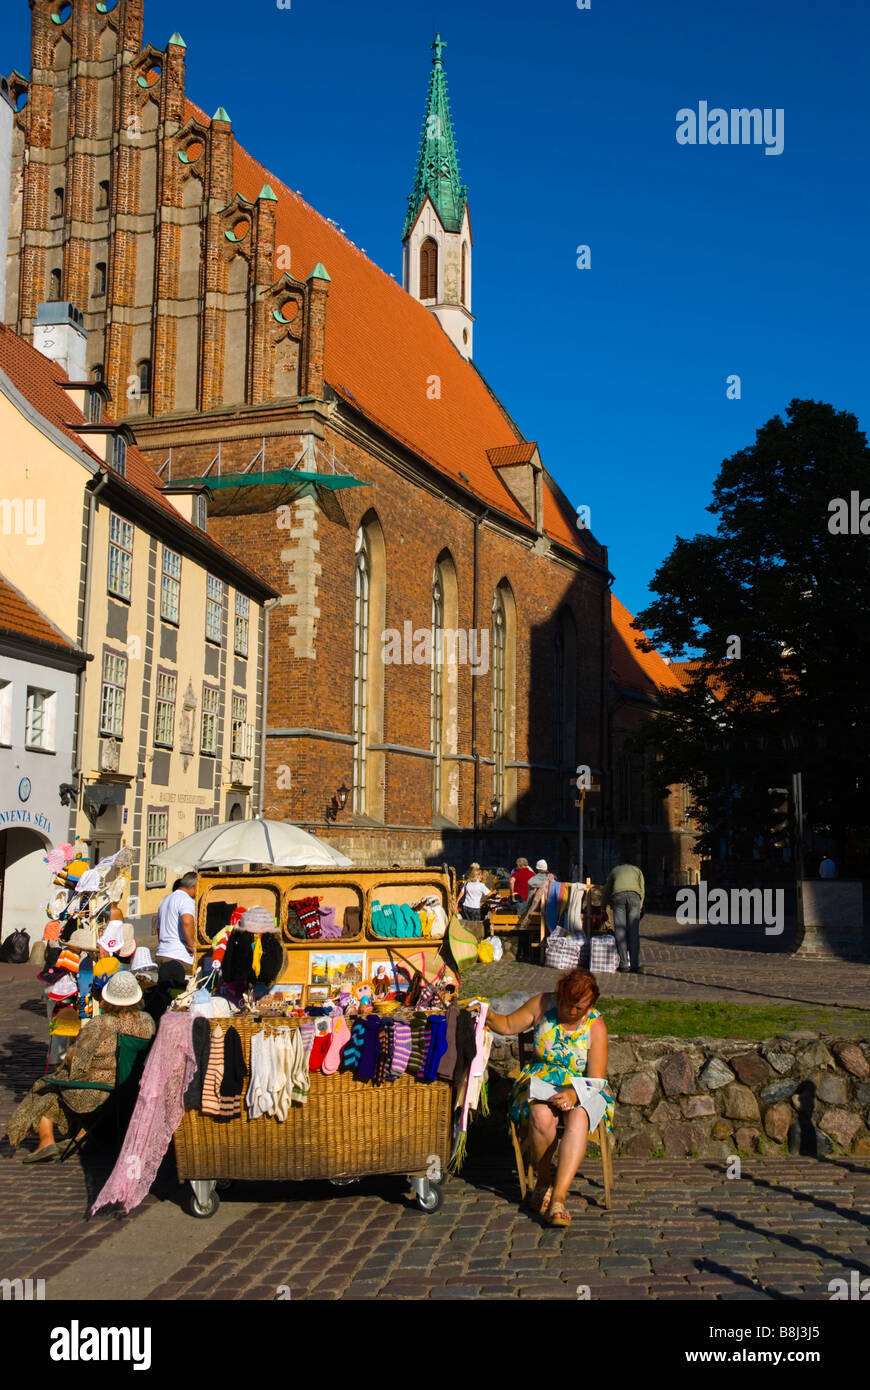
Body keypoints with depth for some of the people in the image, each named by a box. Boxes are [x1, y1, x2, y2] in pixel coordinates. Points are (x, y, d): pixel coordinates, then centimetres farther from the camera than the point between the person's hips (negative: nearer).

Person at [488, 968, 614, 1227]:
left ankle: (559, 1197, -40)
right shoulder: (543, 1005, -3)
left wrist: (574, 1093, -30)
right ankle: (543, 1181, -9)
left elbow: (597, 1079, -10)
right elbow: (508, 1025, 10)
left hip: (582, 1089, -1)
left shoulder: (596, 1027, -9)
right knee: (542, 1115, -34)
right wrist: (489, 1016, -12)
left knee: (578, 1118, -36)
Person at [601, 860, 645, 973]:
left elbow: (606, 891, 39)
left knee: (620, 930, 2)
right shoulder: (637, 870, 32)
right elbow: (642, 890, 21)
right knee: (634, 931, -2)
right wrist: (639, 907, 25)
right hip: (634, 895, 0)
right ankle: (635, 965, -8)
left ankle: (624, 964, -3)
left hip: (618, 896, 0)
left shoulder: (614, 870, 35)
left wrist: (603, 907, 50)